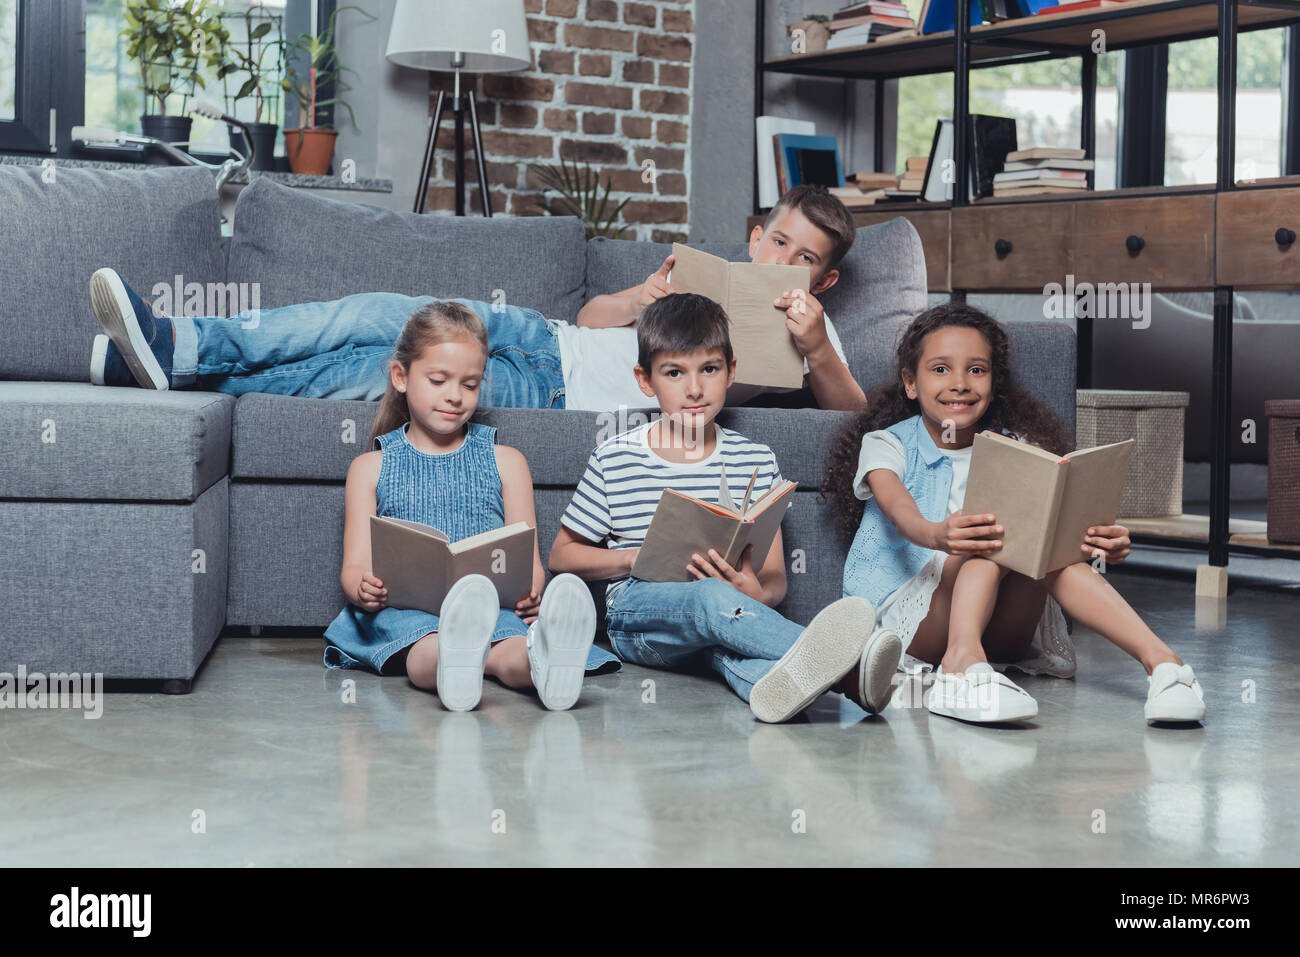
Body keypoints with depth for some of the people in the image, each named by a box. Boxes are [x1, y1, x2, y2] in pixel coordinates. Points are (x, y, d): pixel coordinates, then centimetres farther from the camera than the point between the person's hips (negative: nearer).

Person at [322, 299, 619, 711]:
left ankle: (541, 659, -73)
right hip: (404, 611, -1)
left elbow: (529, 560, 16)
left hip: (494, 608, 1)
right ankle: (451, 655, -75)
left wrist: (530, 591, -11)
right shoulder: (370, 469, 20)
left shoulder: (505, 462, 22)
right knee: (425, 642, -41)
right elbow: (355, 566, 13)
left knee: (513, 647, -39)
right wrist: (363, 589, -14)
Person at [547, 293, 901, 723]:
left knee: (717, 636, -38)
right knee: (709, 598, -37)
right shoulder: (614, 458, 7)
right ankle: (833, 658, -62)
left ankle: (772, 683, -73)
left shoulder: (755, 461, 11)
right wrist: (636, 559, -6)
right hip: (637, 612, -2)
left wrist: (757, 593, -19)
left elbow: (775, 580, 8)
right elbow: (562, 554, 13)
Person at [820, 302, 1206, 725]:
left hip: (998, 630, 3)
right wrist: (936, 536, -43)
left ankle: (1157, 657, -43)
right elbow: (900, 512, -18)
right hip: (902, 609, -3)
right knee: (1002, 533, -30)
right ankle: (963, 663, -55)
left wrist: (1100, 540, -28)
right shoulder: (886, 445, 5)